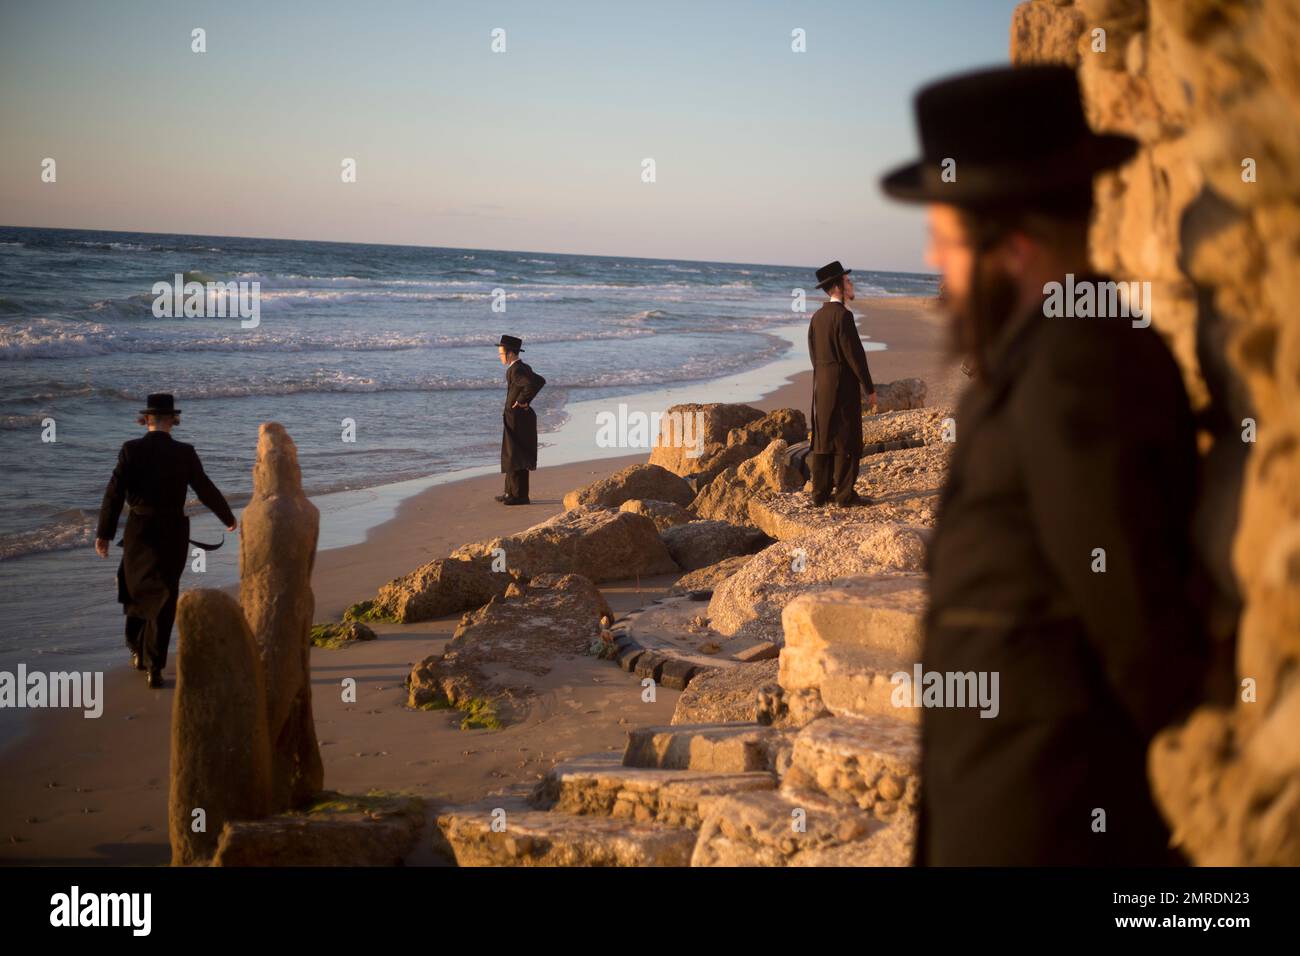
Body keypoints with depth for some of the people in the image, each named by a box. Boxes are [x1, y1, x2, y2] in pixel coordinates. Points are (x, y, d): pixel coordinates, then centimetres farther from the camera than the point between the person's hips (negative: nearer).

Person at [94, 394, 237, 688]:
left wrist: (104, 533, -4)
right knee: (163, 598, 6)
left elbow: (114, 493, -10)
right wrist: (228, 518, 15)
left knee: (135, 590, 22)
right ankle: (154, 667, 5)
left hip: (138, 531, 1)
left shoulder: (131, 450, -8)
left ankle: (138, 651, 32)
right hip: (172, 532, -1)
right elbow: (206, 490, -1)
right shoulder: (185, 453, -9)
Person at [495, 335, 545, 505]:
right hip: (518, 418, 10)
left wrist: (522, 401, -20)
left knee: (516, 458, -5)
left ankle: (520, 496, -1)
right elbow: (539, 381, 22)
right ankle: (512, 492, 24)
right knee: (510, 457, 17)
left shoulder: (515, 370, -18)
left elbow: (533, 383, -34)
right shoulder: (523, 368, 11)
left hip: (517, 419, -10)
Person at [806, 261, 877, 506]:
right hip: (844, 384, -8)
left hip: (821, 384, 8)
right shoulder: (842, 315, -15)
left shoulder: (817, 316, 10)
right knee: (847, 440, -3)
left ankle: (821, 493, 14)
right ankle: (845, 494, -1)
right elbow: (854, 354, -17)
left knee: (823, 438, 11)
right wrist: (869, 389, -11)